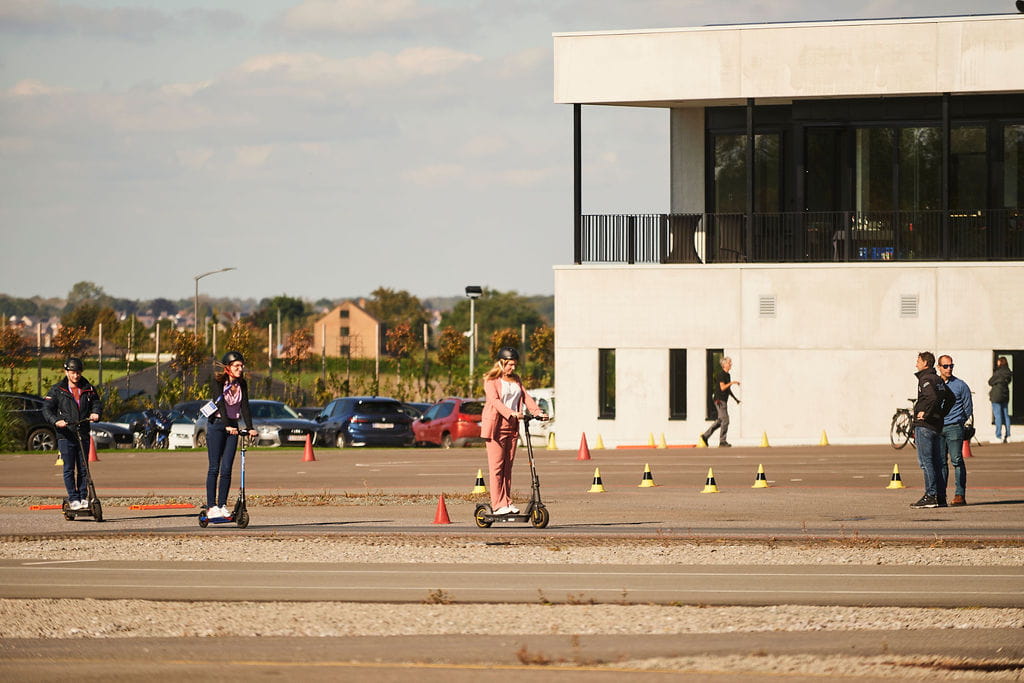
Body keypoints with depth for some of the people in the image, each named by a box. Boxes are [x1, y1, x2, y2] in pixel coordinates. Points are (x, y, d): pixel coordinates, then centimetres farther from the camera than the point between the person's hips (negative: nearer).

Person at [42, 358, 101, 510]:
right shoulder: (57, 390, 1)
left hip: (83, 434, 3)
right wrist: (55, 421, -23)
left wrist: (95, 413, -9)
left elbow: (97, 403, 15)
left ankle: (83, 497, 12)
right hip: (65, 435, -3)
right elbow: (47, 408, -4)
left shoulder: (88, 389, 10)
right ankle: (73, 499, -1)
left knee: (83, 468, 5)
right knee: (69, 469, -4)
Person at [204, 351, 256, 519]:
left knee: (226, 469, 0)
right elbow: (220, 403, -20)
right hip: (217, 425, -4)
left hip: (232, 427, 4)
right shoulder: (217, 381, -9)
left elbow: (245, 407, -1)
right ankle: (211, 507, -5)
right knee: (214, 468, -6)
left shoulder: (242, 384, 6)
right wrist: (227, 425, -31)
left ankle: (222, 505, 5)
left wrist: (250, 428, -14)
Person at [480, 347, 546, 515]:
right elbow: (495, 401, -18)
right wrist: (511, 413, -33)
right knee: (496, 467, -7)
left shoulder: (516, 380, 16)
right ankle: (498, 505, -8)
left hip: (512, 426, 6)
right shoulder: (491, 380, -5)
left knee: (508, 466, 7)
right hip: (495, 426, -6)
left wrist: (537, 412, -10)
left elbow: (526, 397, 7)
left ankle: (507, 502, 11)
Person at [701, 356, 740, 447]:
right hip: (720, 400, -10)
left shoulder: (728, 375, 16)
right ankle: (722, 442, -5)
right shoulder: (721, 375, -13)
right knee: (725, 420, -9)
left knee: (720, 421, 14)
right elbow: (722, 387, -23)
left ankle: (705, 436, 20)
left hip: (724, 400, 10)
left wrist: (735, 398, 22)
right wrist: (732, 383, -24)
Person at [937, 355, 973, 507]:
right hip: (937, 428, 3)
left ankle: (960, 495, -6)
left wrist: (968, 425, 7)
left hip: (954, 427, -3)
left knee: (957, 460, -7)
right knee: (940, 461, 2)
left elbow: (968, 408, 8)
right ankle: (940, 496, 4)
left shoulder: (960, 385, 4)